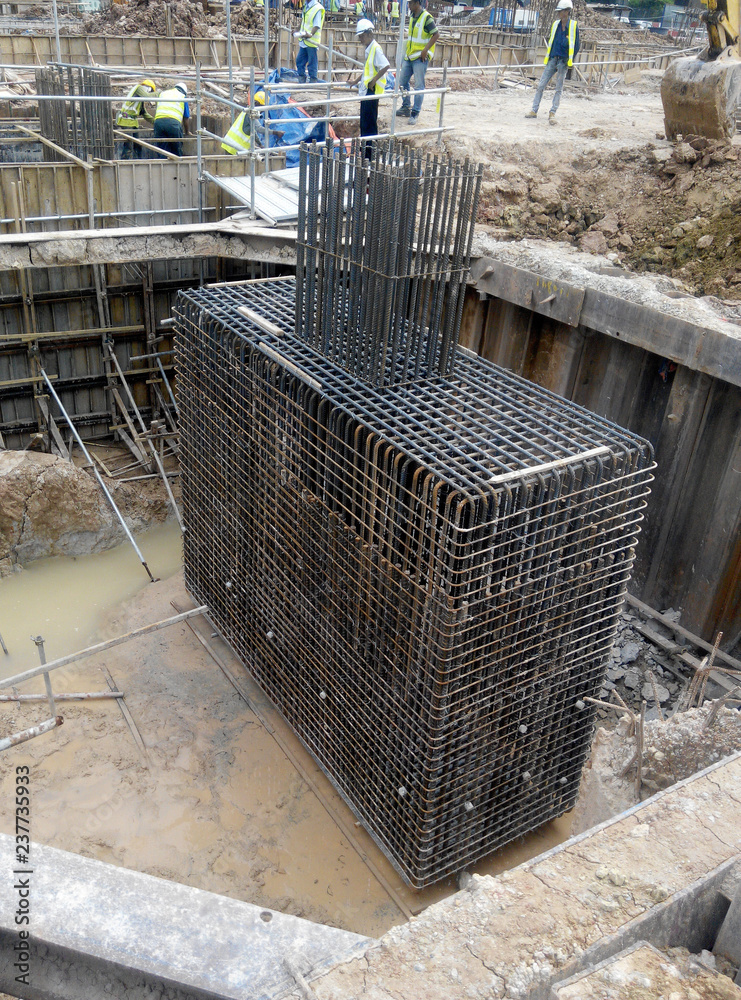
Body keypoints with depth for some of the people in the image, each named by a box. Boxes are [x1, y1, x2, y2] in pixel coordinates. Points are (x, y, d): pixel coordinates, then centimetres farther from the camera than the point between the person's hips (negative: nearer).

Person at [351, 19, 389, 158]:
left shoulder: (376, 49, -14)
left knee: (370, 122, -8)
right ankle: (364, 150, 22)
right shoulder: (368, 49, 15)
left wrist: (374, 80, -25)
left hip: (372, 90, -10)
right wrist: (356, 82, 28)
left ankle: (369, 155, -6)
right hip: (365, 90, 10)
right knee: (364, 122, 14)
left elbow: (385, 66, -24)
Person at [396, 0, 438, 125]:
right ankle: (405, 108, 27)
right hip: (409, 56, 9)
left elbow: (436, 35, -15)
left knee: (419, 86, -4)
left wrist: (425, 50, -20)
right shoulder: (412, 17, 10)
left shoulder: (426, 17, -13)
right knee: (402, 82, 13)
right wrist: (406, 52, 20)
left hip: (420, 58, -9)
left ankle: (415, 113, 1)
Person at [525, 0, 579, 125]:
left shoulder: (574, 26, -3)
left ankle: (552, 114, 6)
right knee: (541, 85, 1)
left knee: (558, 89, 1)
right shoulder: (555, 24, 9)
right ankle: (534, 111, 7)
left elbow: (576, 46, -1)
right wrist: (548, 54, 9)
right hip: (552, 59, 4)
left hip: (563, 61, -4)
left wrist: (571, 60, -6)